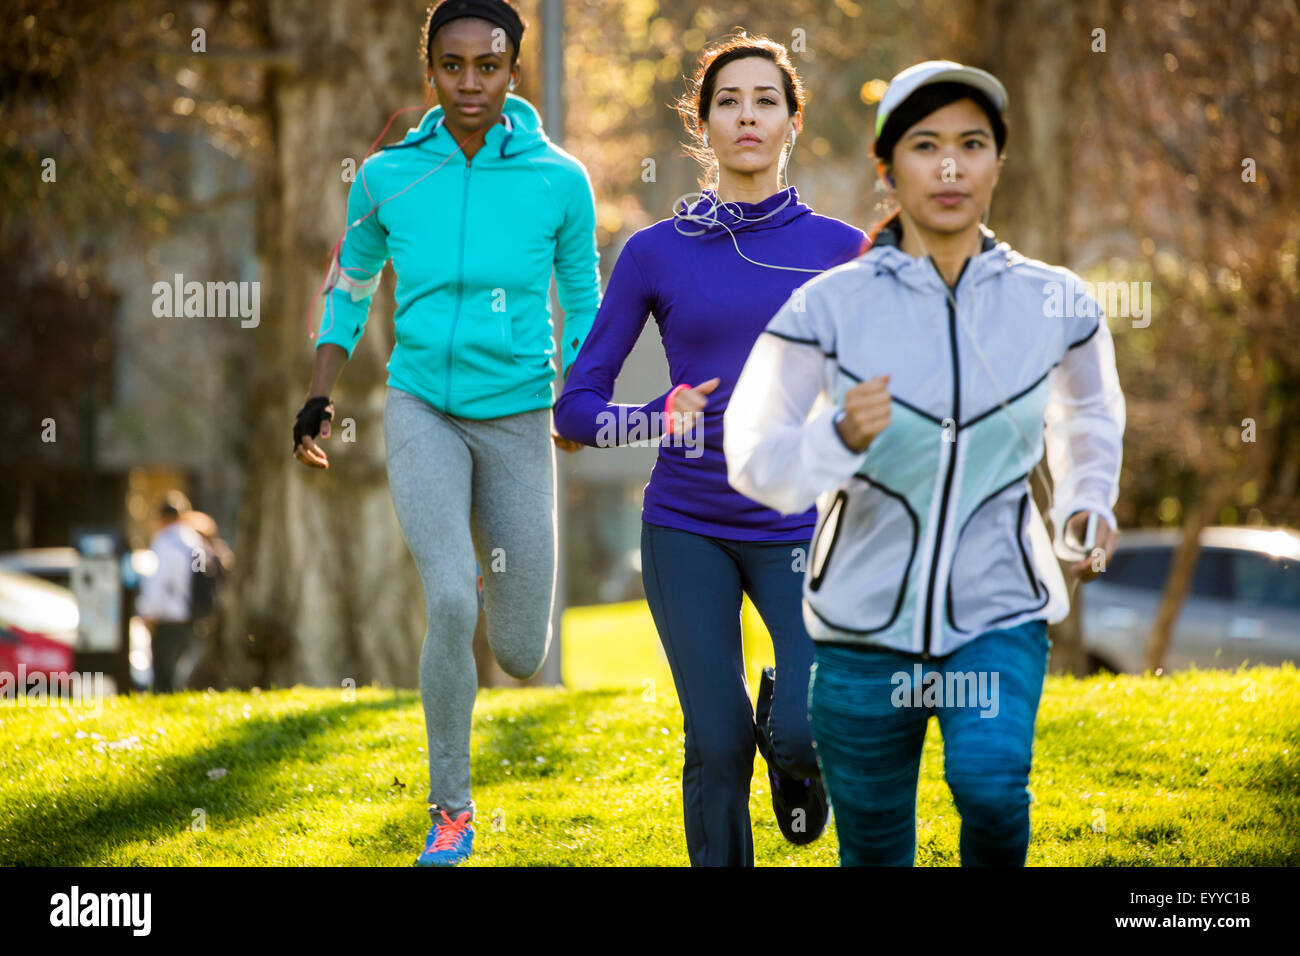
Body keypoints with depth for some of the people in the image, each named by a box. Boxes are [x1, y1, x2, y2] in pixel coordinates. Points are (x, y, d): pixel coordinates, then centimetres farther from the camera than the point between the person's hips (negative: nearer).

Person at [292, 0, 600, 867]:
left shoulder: (560, 180, -6)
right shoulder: (388, 176, -3)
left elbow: (583, 299, 7)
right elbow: (352, 284, 14)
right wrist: (320, 397, 9)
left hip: (517, 417, 1)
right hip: (423, 408, 0)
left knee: (523, 658, 2)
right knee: (451, 604, -23)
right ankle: (451, 810, -5)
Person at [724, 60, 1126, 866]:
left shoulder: (1053, 305, -1)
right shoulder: (831, 307, -8)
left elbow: (1089, 412, 21)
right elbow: (754, 460, -7)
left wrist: (1087, 506, 5)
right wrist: (841, 437, -26)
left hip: (998, 613, 0)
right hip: (866, 624, 0)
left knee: (990, 783, -28)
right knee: (874, 853, 10)